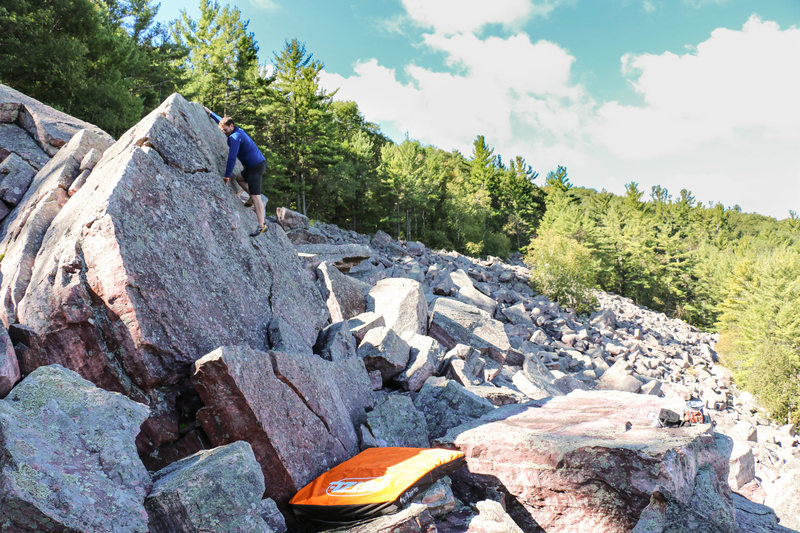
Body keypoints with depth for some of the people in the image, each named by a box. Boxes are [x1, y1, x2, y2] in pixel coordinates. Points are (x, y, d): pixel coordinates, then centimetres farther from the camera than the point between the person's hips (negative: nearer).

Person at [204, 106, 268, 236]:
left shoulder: (235, 137, -16)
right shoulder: (238, 130, 13)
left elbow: (232, 158, -21)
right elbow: (222, 120, 31)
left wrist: (227, 176, -19)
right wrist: (210, 113, 37)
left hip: (256, 167, -10)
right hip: (259, 163, 10)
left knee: (256, 196, -15)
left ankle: (261, 225, -19)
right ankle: (253, 199, 29)